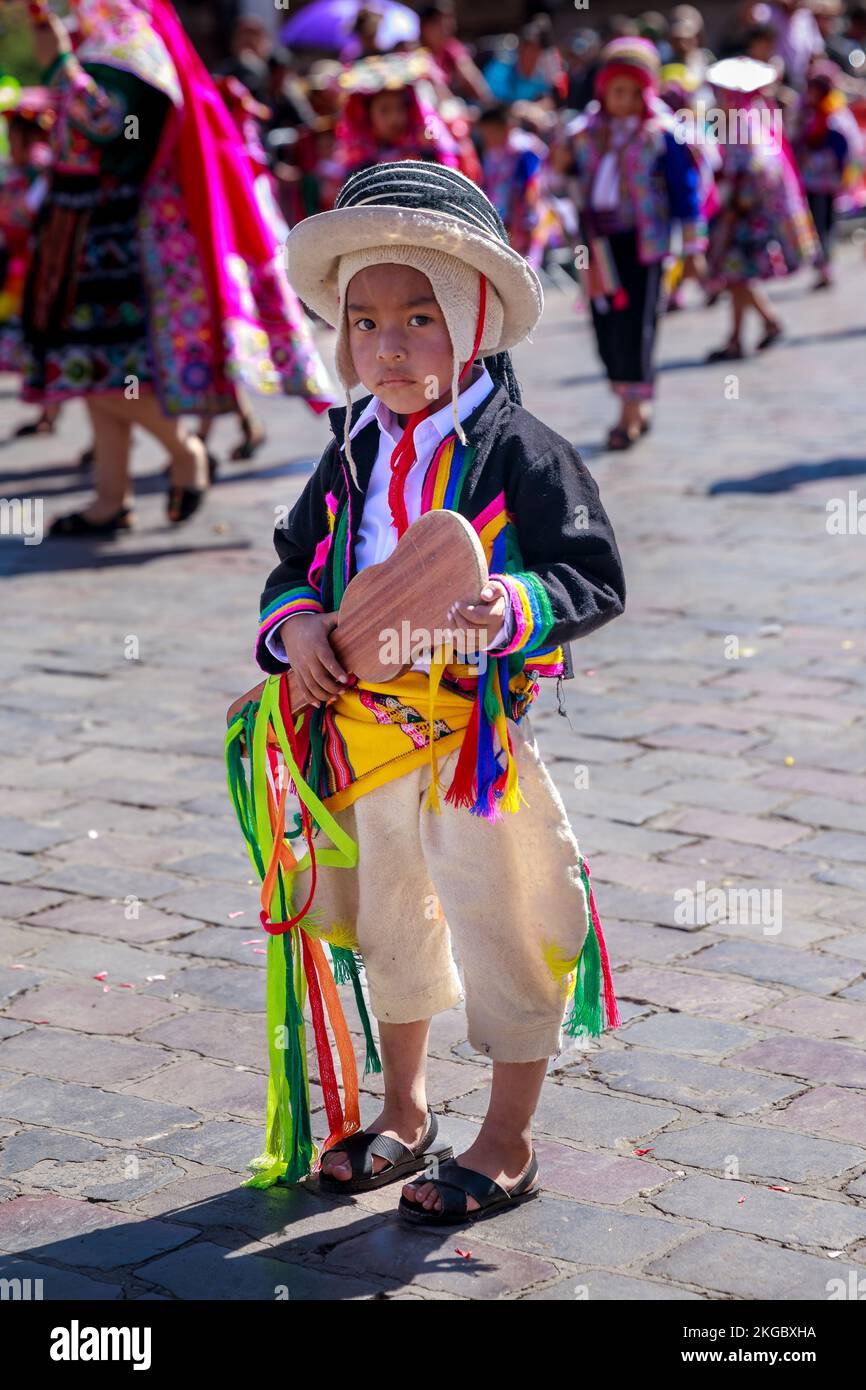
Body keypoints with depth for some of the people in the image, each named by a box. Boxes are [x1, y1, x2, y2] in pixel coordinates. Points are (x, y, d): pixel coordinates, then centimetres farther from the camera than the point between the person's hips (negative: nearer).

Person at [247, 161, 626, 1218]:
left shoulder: (519, 451, -13)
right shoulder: (351, 459, 6)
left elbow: (596, 581, -14)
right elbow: (296, 563, 15)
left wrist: (513, 610, -32)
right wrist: (294, 622, -7)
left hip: (481, 736, -6)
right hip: (369, 735, 7)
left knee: (500, 932, 4)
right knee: (391, 928, 21)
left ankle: (507, 1144, 20)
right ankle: (405, 1114, 40)